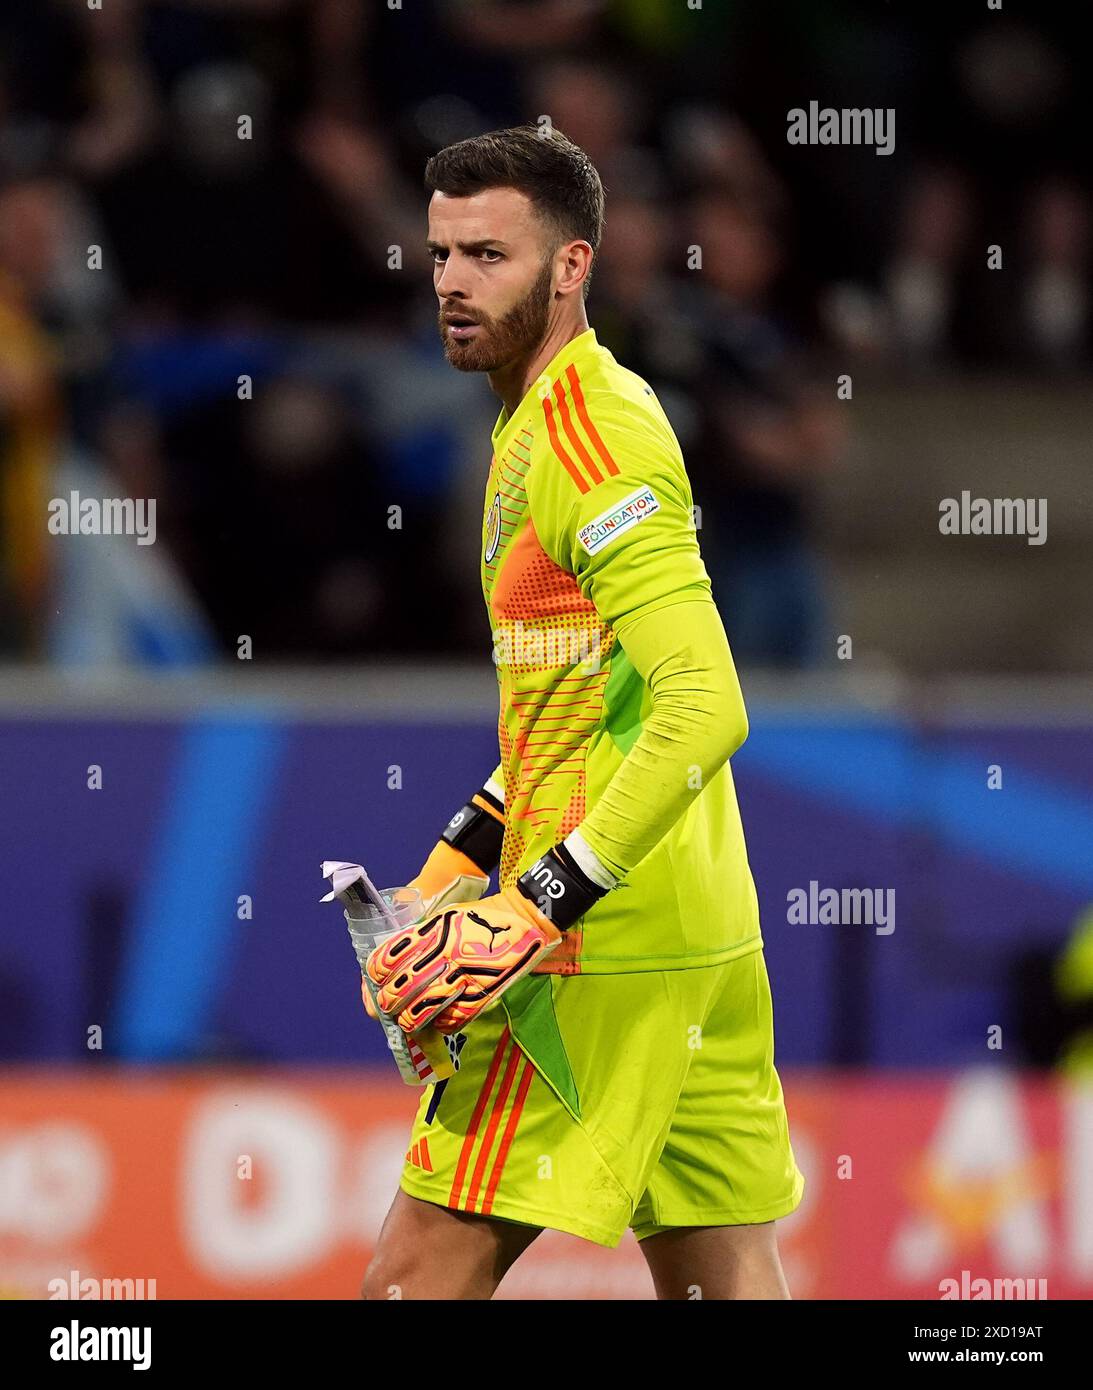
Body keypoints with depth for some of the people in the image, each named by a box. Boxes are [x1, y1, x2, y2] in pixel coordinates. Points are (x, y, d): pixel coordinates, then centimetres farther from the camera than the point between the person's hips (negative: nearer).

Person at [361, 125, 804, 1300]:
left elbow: (704, 709, -23)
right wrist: (462, 854, 20)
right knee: (721, 1277, 9)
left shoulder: (590, 434, -14)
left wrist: (541, 905, -24)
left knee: (421, 1271, -8)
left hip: (604, 943, -10)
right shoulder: (537, 427, 16)